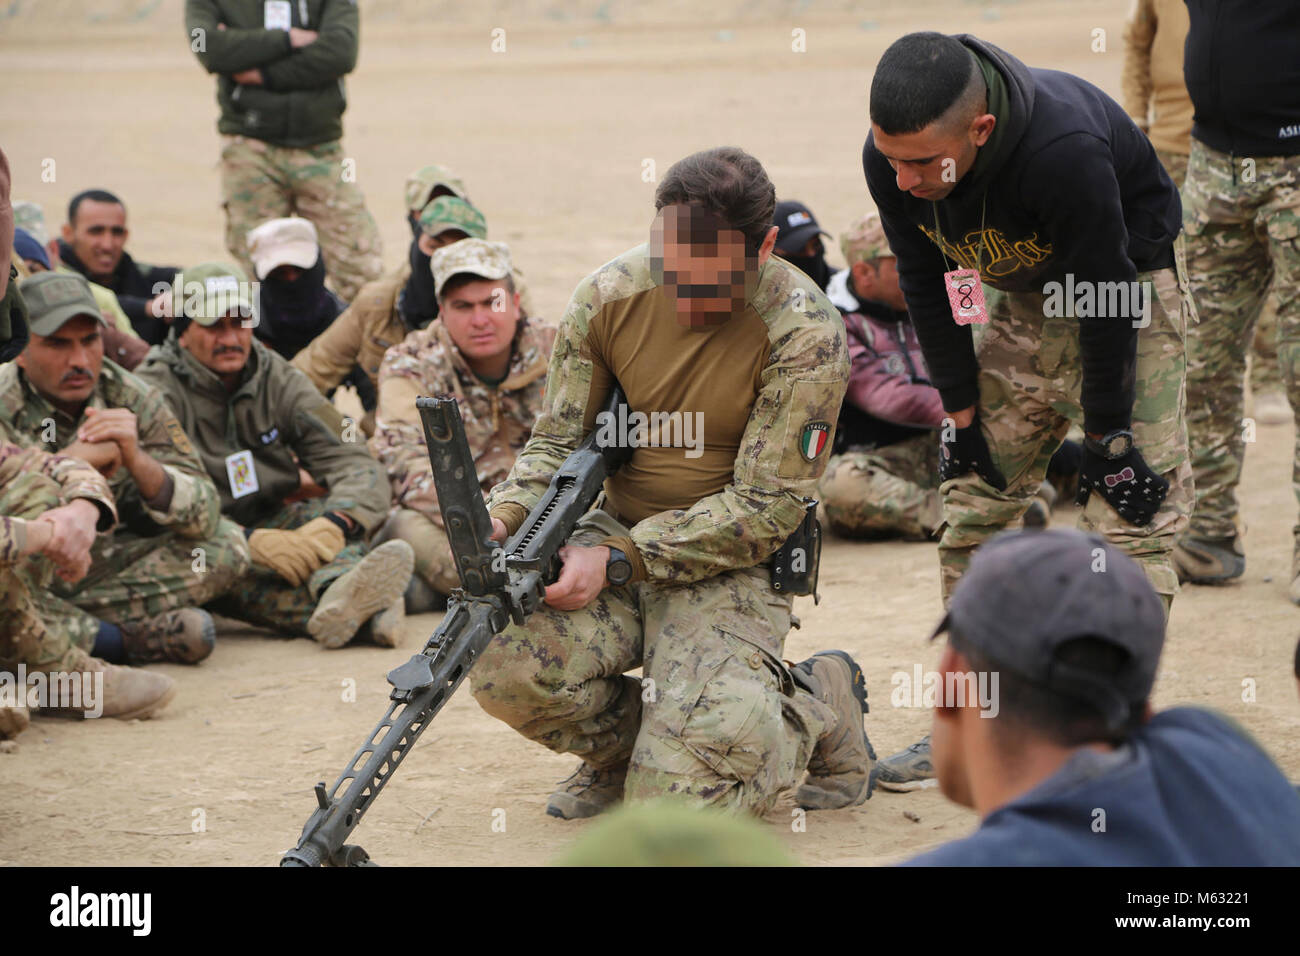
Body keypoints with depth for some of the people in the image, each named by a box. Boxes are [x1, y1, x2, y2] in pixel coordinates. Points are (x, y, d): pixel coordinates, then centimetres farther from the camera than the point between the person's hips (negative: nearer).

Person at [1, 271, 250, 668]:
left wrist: (137, 460, -28)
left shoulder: (132, 400, -5)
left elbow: (203, 519, -11)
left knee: (225, 545, -10)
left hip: (101, 567, 5)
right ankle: (140, 636, -22)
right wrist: (72, 461, -32)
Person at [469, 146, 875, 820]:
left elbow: (766, 508, -16)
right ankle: (624, 742, 9)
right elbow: (558, 439, 4)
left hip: (727, 563, -4)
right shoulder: (610, 296, -5)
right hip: (616, 538, 4)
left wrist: (618, 560, -23)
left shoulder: (805, 336, -18)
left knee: (679, 800, -21)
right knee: (505, 664, -26)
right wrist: (504, 517, -19)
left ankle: (820, 704, 12)